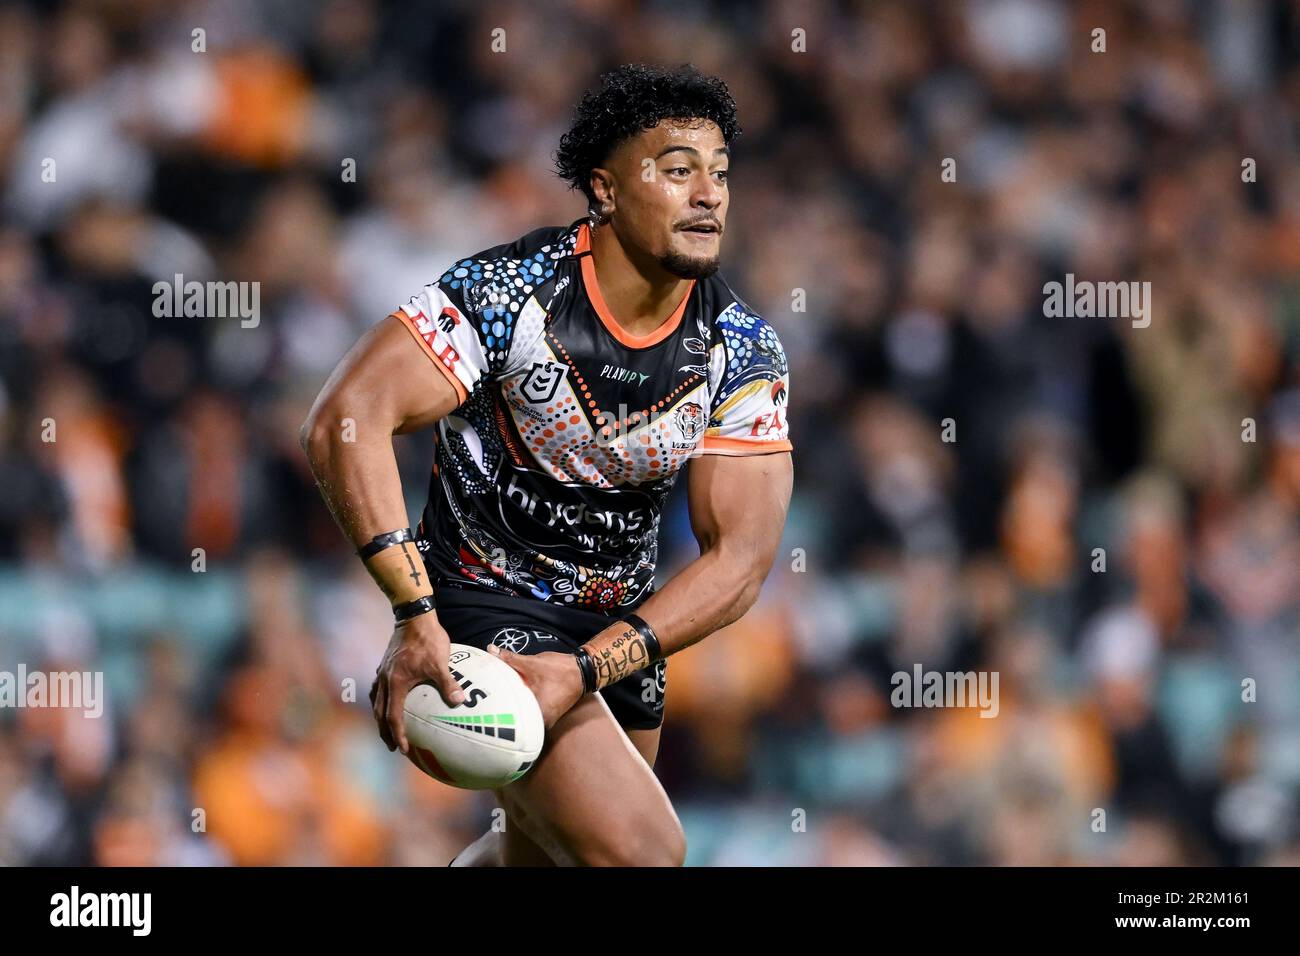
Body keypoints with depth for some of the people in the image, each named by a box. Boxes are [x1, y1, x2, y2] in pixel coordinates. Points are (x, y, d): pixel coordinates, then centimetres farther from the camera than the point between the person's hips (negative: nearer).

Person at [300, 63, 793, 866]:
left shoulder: (745, 353, -9)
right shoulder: (507, 291, -22)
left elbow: (741, 556, -15)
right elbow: (345, 421, -31)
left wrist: (587, 668, -29)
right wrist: (416, 619, -40)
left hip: (620, 622, 6)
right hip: (486, 604, -6)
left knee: (541, 854, 24)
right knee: (640, 850, -23)